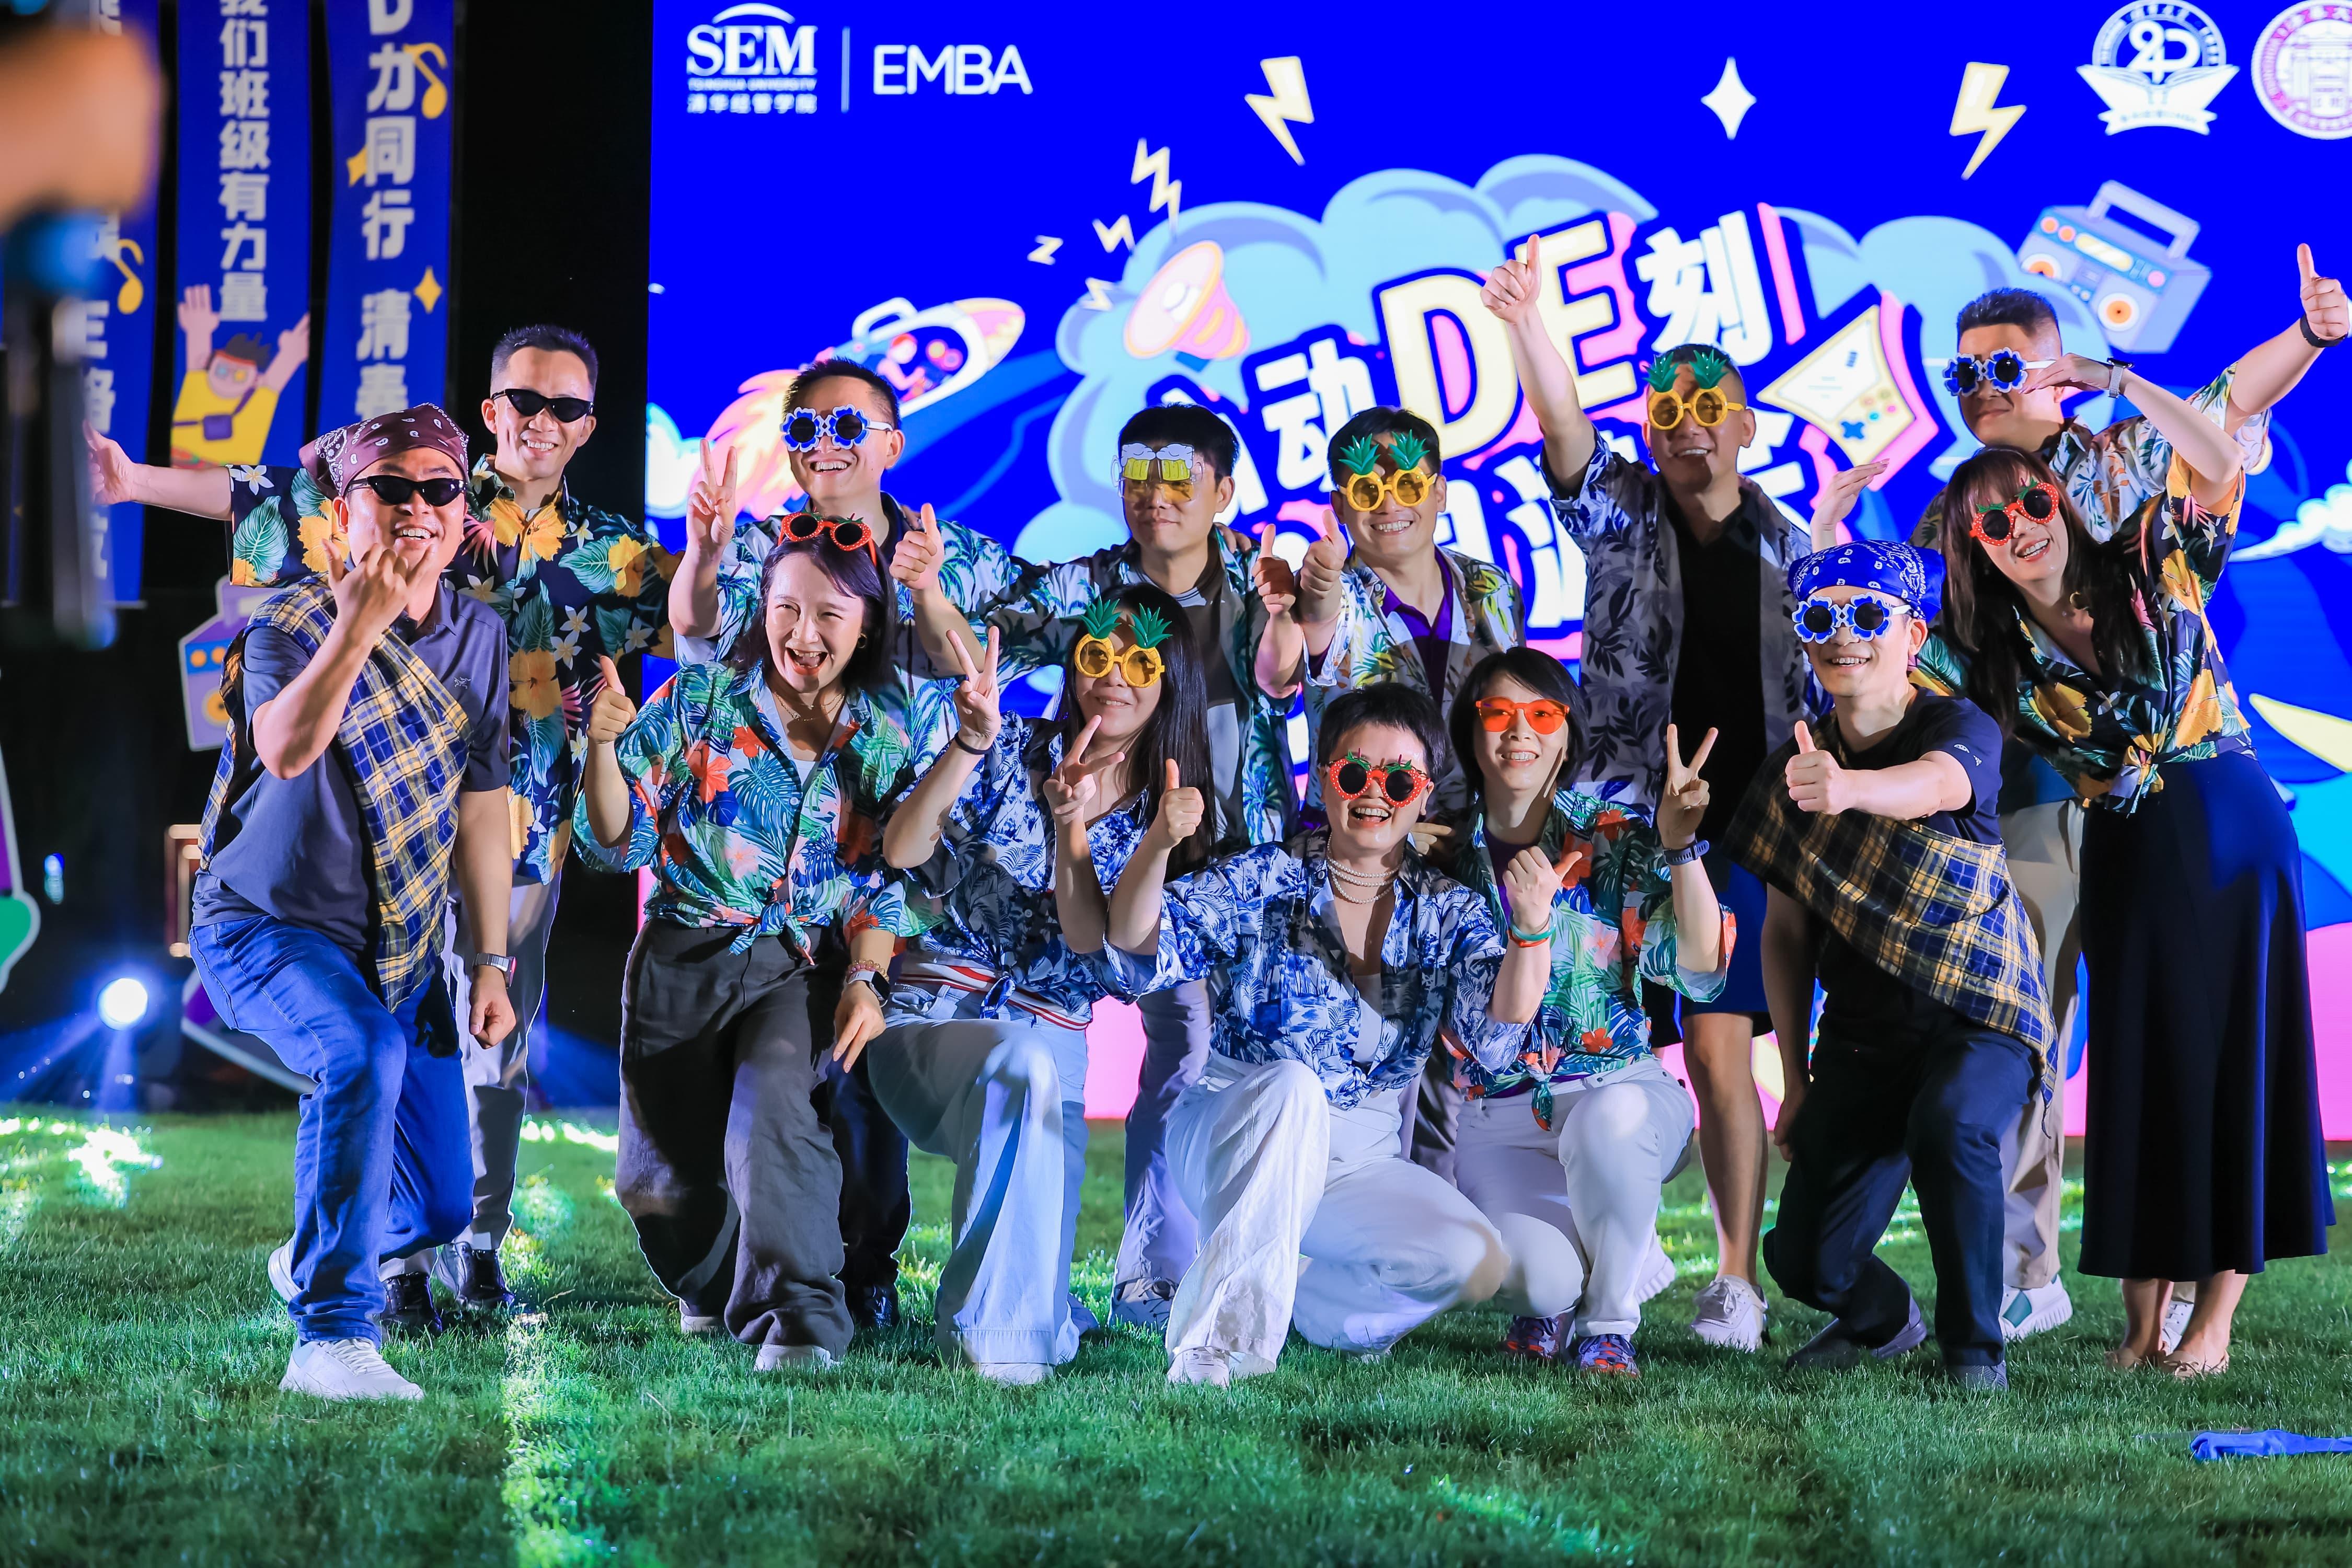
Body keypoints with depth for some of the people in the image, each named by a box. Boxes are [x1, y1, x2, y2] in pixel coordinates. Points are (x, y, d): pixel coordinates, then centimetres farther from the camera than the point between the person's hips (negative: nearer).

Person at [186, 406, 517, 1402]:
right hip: (269, 926, -6)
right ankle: (331, 1338, -37)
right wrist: (361, 623, -37)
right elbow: (287, 751, -32)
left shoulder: (478, 637, 5)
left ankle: (312, 1258, 42)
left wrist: (490, 963, 9)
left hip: (399, 950, 6)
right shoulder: (290, 624, -11)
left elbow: (479, 806, 11)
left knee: (439, 1206, 6)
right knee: (364, 1054, -38)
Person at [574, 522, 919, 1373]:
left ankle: (798, 1316, -31)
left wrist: (866, 979, -7)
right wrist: (604, 746, -16)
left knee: (774, 1102, -31)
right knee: (665, 1178, -1)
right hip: (685, 959, 1)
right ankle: (715, 1287, 33)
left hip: (803, 973, -1)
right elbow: (617, 843, 0)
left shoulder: (882, 745, 8)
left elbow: (884, 886, 9)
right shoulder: (698, 700, 2)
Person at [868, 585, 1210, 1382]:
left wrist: (1072, 827, -23)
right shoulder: (1014, 752, 2)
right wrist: (971, 742, -23)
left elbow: (1089, 939, -9)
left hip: (1052, 1039, 4)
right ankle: (989, 1324, -28)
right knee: (1024, 1067, -35)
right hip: (936, 1016, -4)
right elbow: (901, 851, -12)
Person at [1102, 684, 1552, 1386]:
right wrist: (1157, 846, -38)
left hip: (1359, 1162, 4)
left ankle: (1285, 1303, 6)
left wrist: (1531, 929, -33)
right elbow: (1138, 954, -19)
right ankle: (1215, 1341, -38)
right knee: (1291, 1087, -37)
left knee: (1476, 1265, -20)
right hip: (1228, 1138, -3)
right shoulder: (1261, 882, -6)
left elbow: (1496, 1040, -15)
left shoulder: (1448, 912, 1)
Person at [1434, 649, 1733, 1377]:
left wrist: (1680, 847, -22)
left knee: (1609, 1122, -39)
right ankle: (1549, 1300, 15)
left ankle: (1609, 1324, -12)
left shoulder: (1615, 842, -1)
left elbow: (1700, 970, -11)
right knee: (1541, 1279, -27)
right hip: (1499, 1120, 1)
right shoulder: (1444, 854, 4)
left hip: (1620, 1091, -1)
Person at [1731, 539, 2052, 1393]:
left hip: (1979, 1011, -4)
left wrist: (1850, 789, -60)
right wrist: (1795, 1081, 5)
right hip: (1862, 1030, 4)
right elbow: (1785, 931, 8)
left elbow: (1931, 785, -38)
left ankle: (1975, 1348, -14)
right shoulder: (1796, 765, 2)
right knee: (1805, 1261, -7)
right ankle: (1884, 1321, 32)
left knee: (1949, 1126, -37)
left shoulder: (1961, 728, -12)